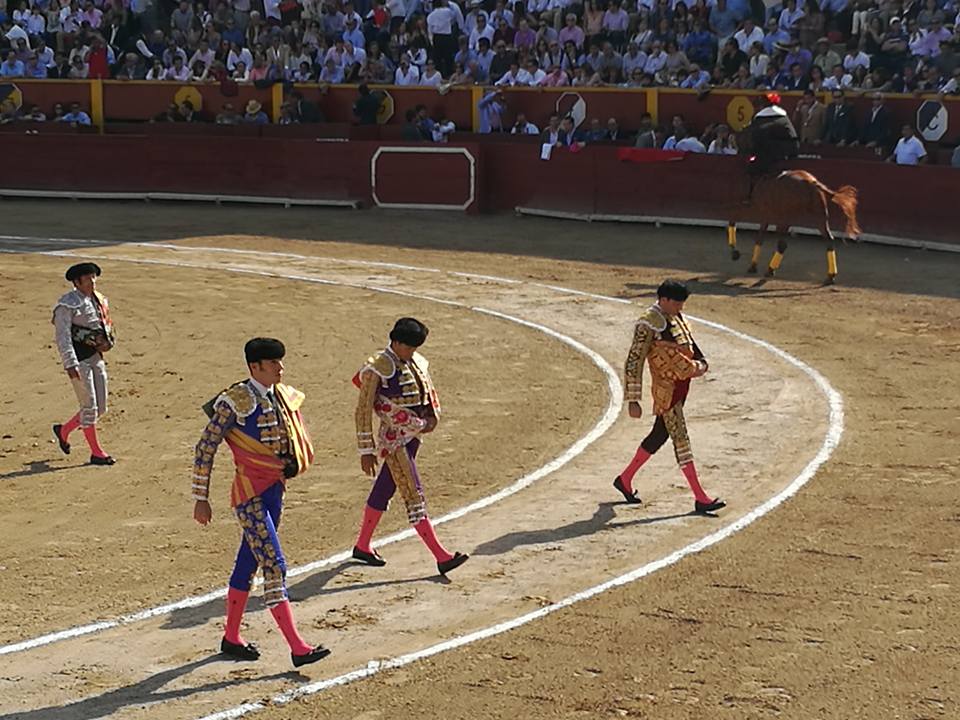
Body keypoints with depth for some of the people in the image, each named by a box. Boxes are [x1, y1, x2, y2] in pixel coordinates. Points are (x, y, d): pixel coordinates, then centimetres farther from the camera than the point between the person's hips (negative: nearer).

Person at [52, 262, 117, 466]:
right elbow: (63, 337, -18)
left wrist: (108, 341, 2)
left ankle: (64, 430, 30)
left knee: (100, 408, 10)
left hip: (96, 357, 8)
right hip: (78, 359, -8)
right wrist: (70, 365, -26)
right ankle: (96, 453, 8)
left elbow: (108, 325, 23)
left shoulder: (99, 300, 10)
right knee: (89, 406, -4)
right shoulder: (67, 305, -13)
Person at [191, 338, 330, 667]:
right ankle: (297, 647, -13)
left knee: (249, 562, 17)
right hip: (250, 494, -8)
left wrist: (291, 465, 2)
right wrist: (201, 499, -13)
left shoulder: (283, 396, 7)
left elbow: (292, 429, 23)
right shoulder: (236, 401, -15)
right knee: (273, 565, -12)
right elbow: (205, 447, -12)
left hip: (275, 490, 8)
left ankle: (231, 638, 29)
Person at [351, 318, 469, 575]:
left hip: (412, 437, 8)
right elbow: (363, 411, -13)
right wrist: (366, 450, -14)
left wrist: (432, 418, 1)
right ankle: (441, 556, -11)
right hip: (394, 441, -8)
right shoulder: (377, 368, -14)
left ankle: (362, 546, 31)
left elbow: (428, 392, 22)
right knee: (414, 498, -8)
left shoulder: (416, 363, 8)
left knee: (384, 491, 17)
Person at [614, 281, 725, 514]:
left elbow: (688, 342, 21)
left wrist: (699, 363, -2)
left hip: (680, 388, 10)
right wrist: (633, 400, -20)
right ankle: (700, 498, -6)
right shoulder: (649, 324, -16)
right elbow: (634, 361, -17)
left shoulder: (677, 318, 10)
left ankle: (625, 479, 33)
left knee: (659, 436, 18)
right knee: (680, 439, -7)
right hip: (665, 390, -10)